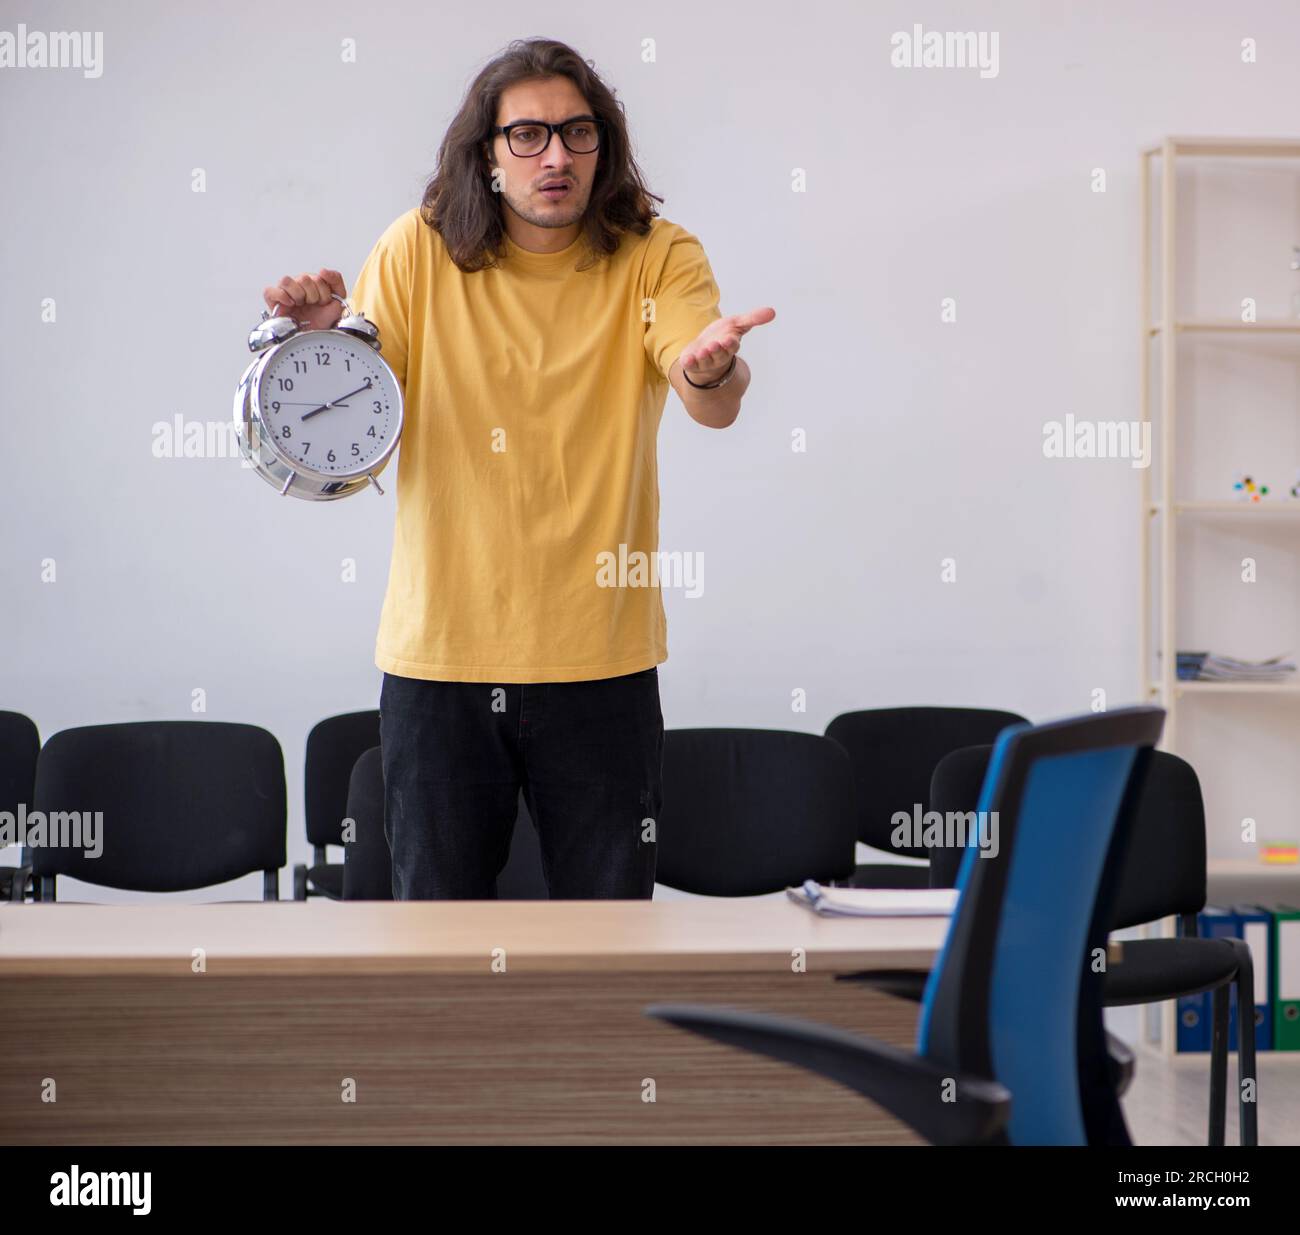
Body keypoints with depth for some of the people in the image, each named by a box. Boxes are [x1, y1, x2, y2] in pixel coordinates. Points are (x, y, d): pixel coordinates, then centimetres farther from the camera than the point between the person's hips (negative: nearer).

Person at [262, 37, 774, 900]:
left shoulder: (656, 257, -3)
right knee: (437, 906, 11)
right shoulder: (419, 250, 0)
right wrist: (322, 339, -21)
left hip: (600, 658, 0)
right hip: (440, 649, 1)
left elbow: (714, 405, -20)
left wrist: (713, 369, -44)